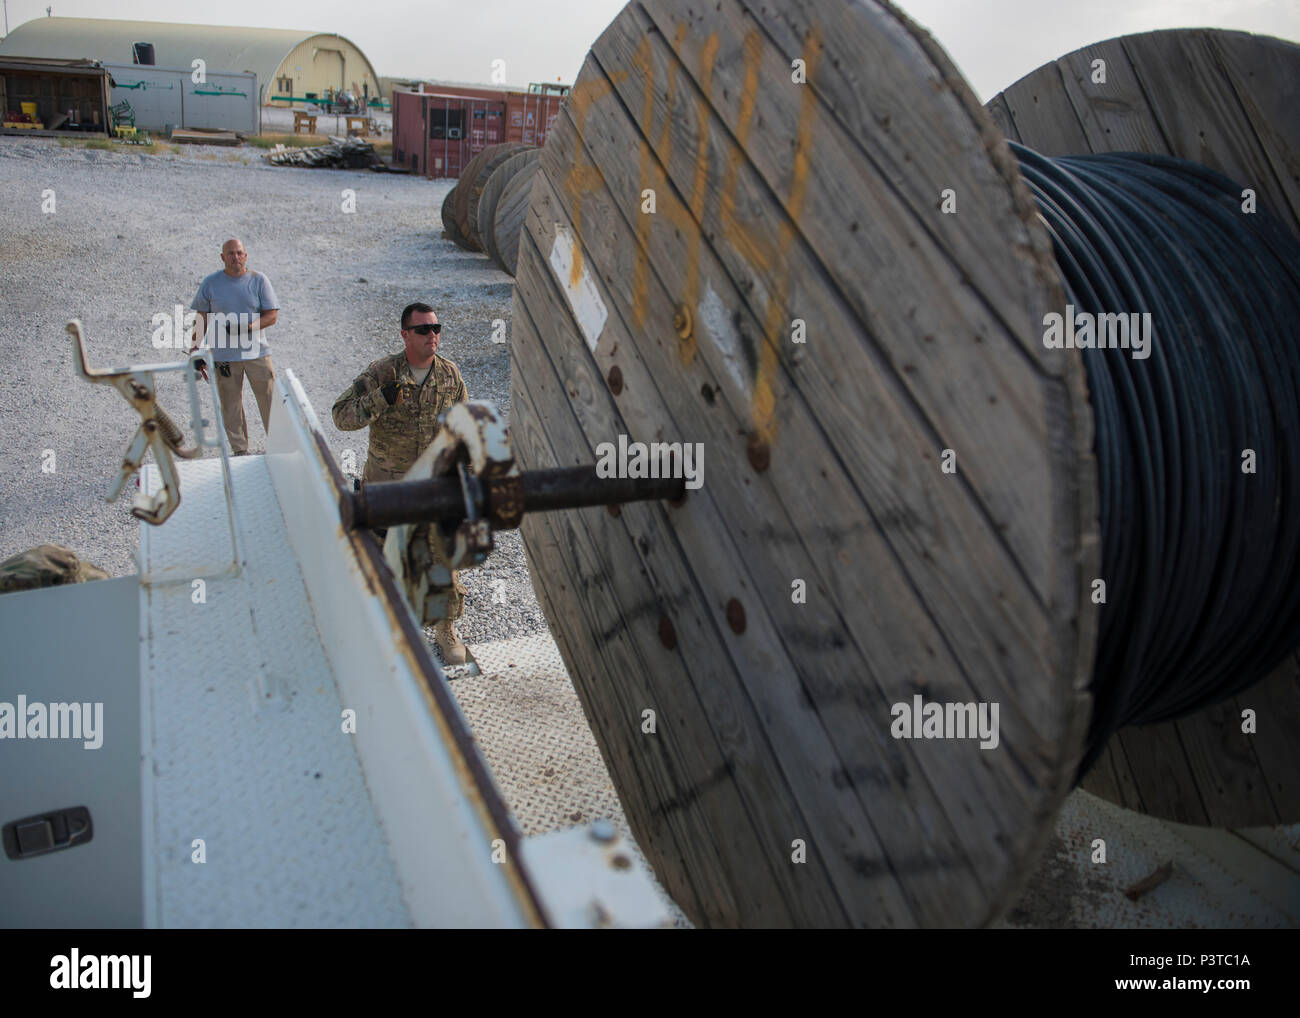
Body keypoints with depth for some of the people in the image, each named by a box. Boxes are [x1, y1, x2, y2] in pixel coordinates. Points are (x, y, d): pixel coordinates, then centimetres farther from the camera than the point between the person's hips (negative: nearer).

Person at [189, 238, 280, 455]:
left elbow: (272, 315, -2)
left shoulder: (259, 280, 1)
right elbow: (201, 317, 9)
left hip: (257, 351, 0)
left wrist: (248, 327, -18)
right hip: (224, 354, 1)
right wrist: (194, 348, 3)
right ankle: (239, 450, 13)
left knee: (270, 400, 2)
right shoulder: (210, 283, 4)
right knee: (231, 405, 3)